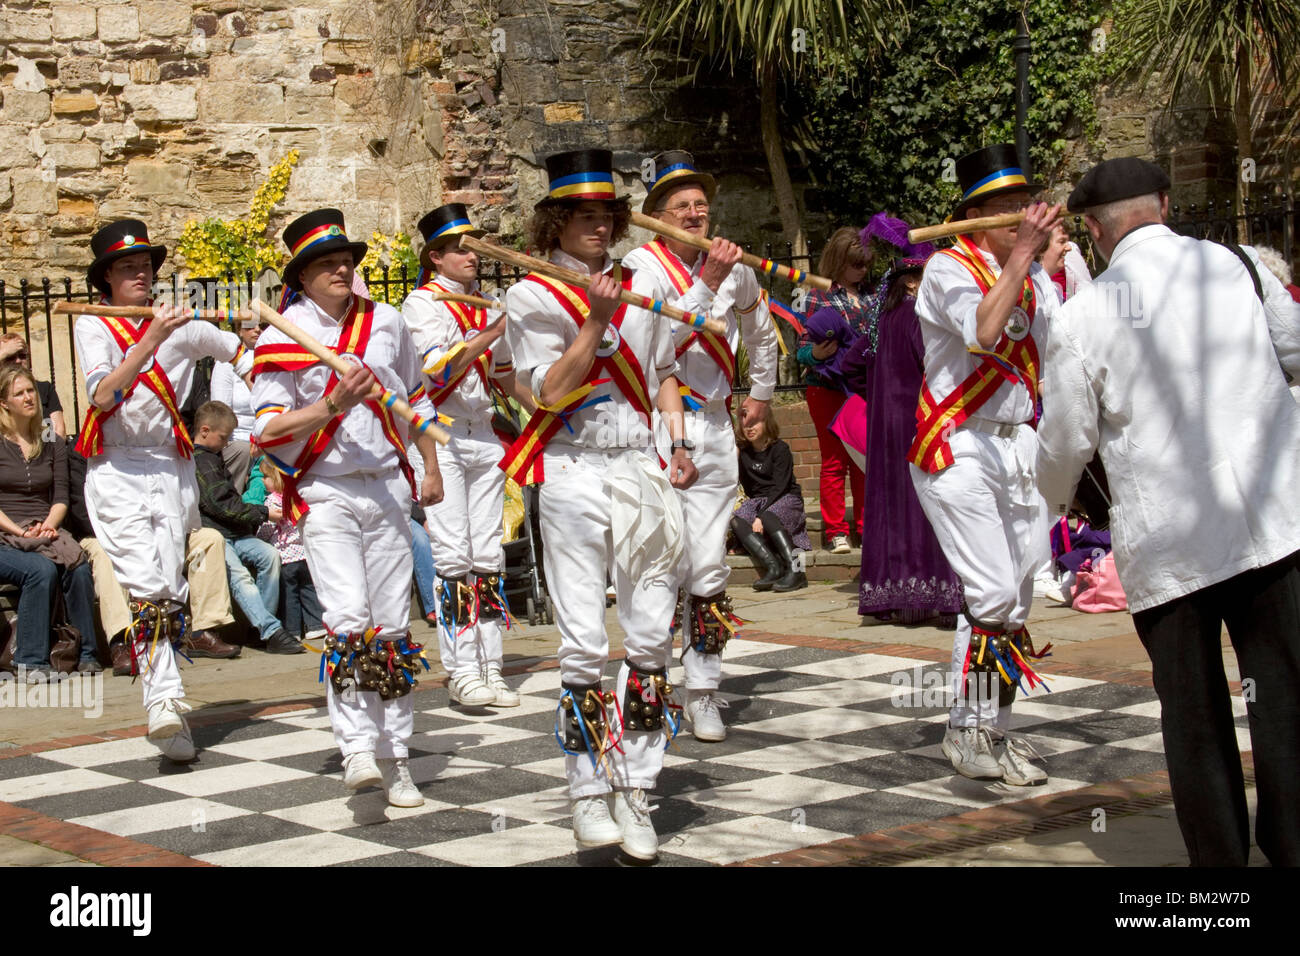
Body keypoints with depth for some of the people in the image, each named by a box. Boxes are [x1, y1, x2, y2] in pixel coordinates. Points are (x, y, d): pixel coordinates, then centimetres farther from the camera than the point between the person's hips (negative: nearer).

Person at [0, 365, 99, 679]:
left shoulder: (51, 445, 17)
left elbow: (61, 497, 11)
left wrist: (48, 525, -9)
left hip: (45, 531, 3)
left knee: (80, 568, -29)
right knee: (41, 569, -34)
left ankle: (86, 654, -20)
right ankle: (31, 660, -27)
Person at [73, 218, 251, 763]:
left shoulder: (178, 324, 11)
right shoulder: (93, 328, 2)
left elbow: (239, 351, 25)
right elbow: (103, 395, -15)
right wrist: (150, 342, -22)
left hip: (171, 467, 3)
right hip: (117, 471, -3)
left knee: (169, 591, 1)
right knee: (145, 585, -18)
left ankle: (163, 705, 9)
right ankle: (165, 698, -29)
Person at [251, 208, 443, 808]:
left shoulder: (387, 322, 9)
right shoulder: (282, 336, -3)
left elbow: (414, 399, 22)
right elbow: (268, 429, -9)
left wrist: (431, 469, 20)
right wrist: (332, 405, -21)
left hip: (387, 487, 4)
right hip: (325, 493, -4)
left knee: (393, 626, 4)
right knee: (348, 618, -19)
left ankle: (393, 757, 11)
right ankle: (357, 749, -20)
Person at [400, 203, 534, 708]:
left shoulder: (487, 307, 15)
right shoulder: (422, 303, -4)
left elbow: (506, 376, 24)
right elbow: (438, 370, -17)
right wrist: (490, 334, -25)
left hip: (483, 436, 6)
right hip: (439, 434, -6)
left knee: (488, 553, 3)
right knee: (453, 554, -9)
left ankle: (490, 666, 5)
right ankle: (462, 670, -7)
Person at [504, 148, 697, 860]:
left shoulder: (635, 286, 12)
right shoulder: (532, 296, -1)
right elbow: (551, 392, -9)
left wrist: (679, 439, 7)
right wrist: (595, 322, -17)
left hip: (641, 468, 4)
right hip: (574, 474, -4)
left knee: (651, 635, 1)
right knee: (584, 642, -5)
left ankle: (634, 792, 8)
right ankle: (588, 795, 3)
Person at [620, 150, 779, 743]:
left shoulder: (732, 266, 11)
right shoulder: (642, 264, -4)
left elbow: (761, 333, 30)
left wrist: (761, 394, 30)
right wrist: (707, 283, -23)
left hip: (713, 427, 4)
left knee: (710, 566, 2)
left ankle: (703, 692, 9)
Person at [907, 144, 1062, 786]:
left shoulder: (1033, 276, 12)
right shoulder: (948, 269, -8)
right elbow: (984, 332, -28)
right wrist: (1023, 255, -30)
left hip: (1017, 445, 7)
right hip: (960, 448, -7)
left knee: (1014, 598, 8)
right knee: (993, 596, -13)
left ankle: (991, 729, 17)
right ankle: (969, 735, -4)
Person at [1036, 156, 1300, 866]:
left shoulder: (1083, 316, -2)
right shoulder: (1238, 266, 2)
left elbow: (1064, 442, 8)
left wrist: (1050, 500, 30)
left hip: (1164, 538, -1)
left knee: (1194, 719, 9)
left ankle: (1218, 860, 16)